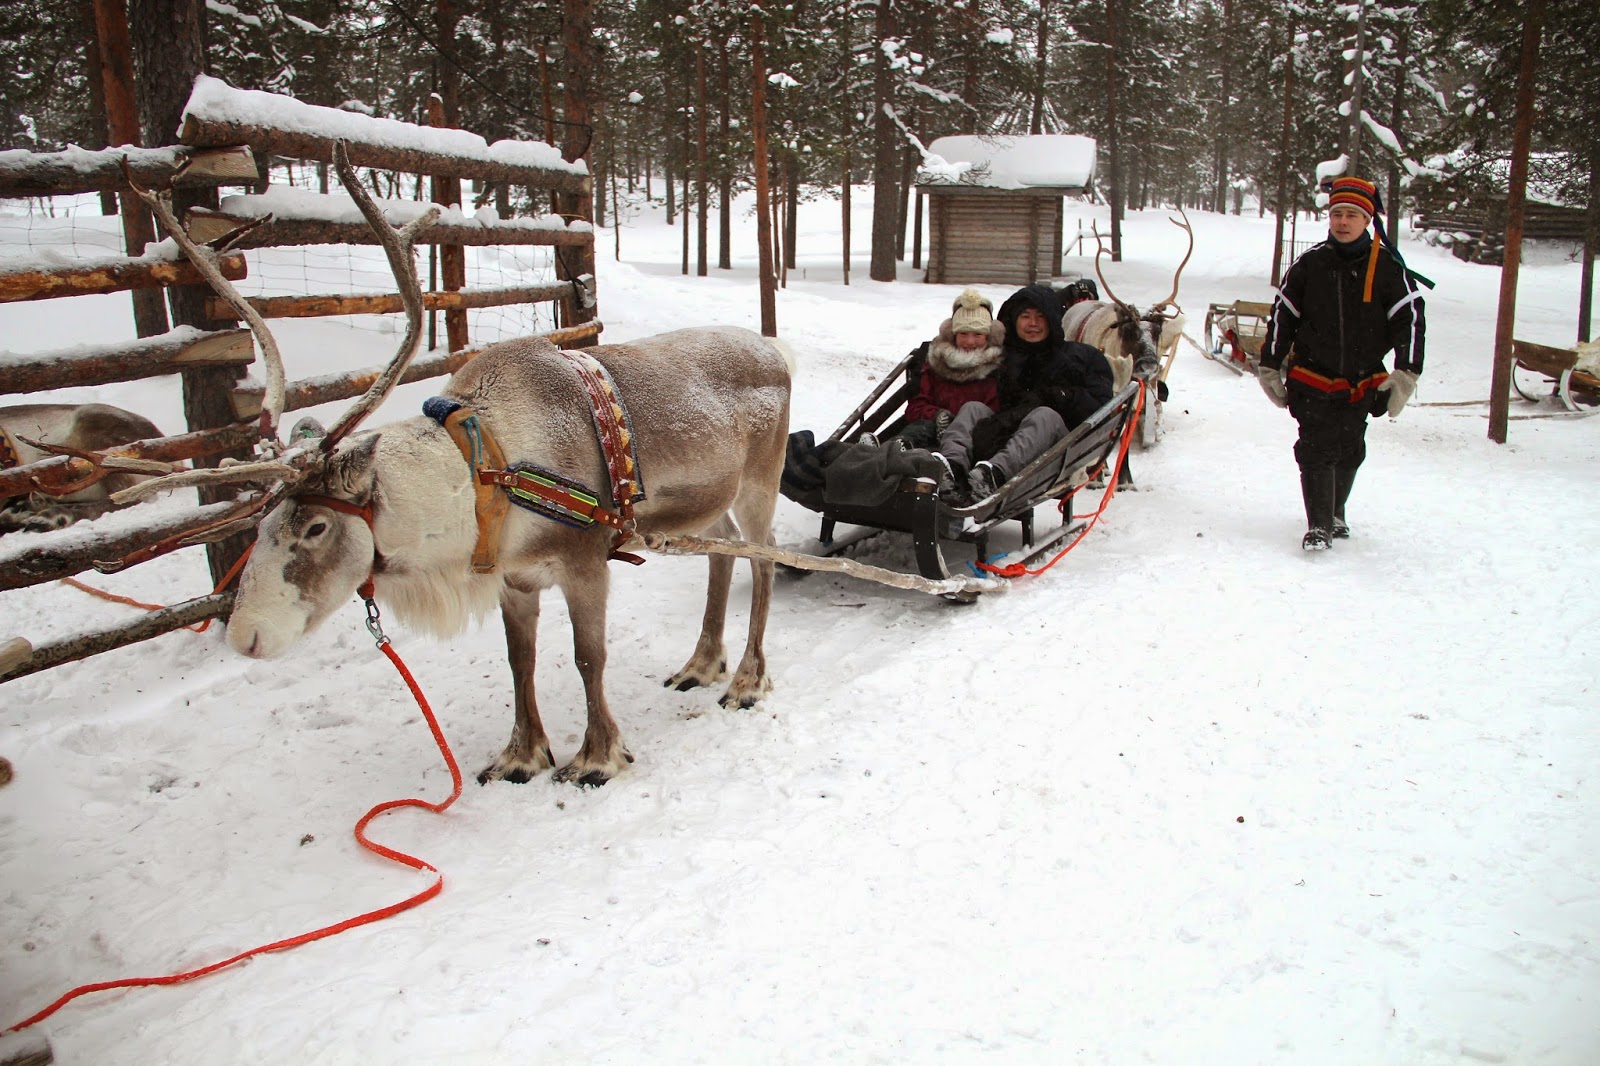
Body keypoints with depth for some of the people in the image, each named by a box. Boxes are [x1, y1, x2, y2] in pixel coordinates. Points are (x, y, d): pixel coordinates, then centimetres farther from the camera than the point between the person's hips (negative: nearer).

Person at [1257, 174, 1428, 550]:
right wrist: (1269, 367, 4)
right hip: (1313, 379, -1)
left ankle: (1335, 513, 33)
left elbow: (1409, 318, -3)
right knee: (1317, 452, -8)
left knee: (1350, 453, 13)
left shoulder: (1387, 266, -3)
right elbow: (1282, 315, 4)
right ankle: (1318, 526, -1)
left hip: (1361, 384, 2)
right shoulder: (1310, 263, -3)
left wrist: (1406, 374, -11)